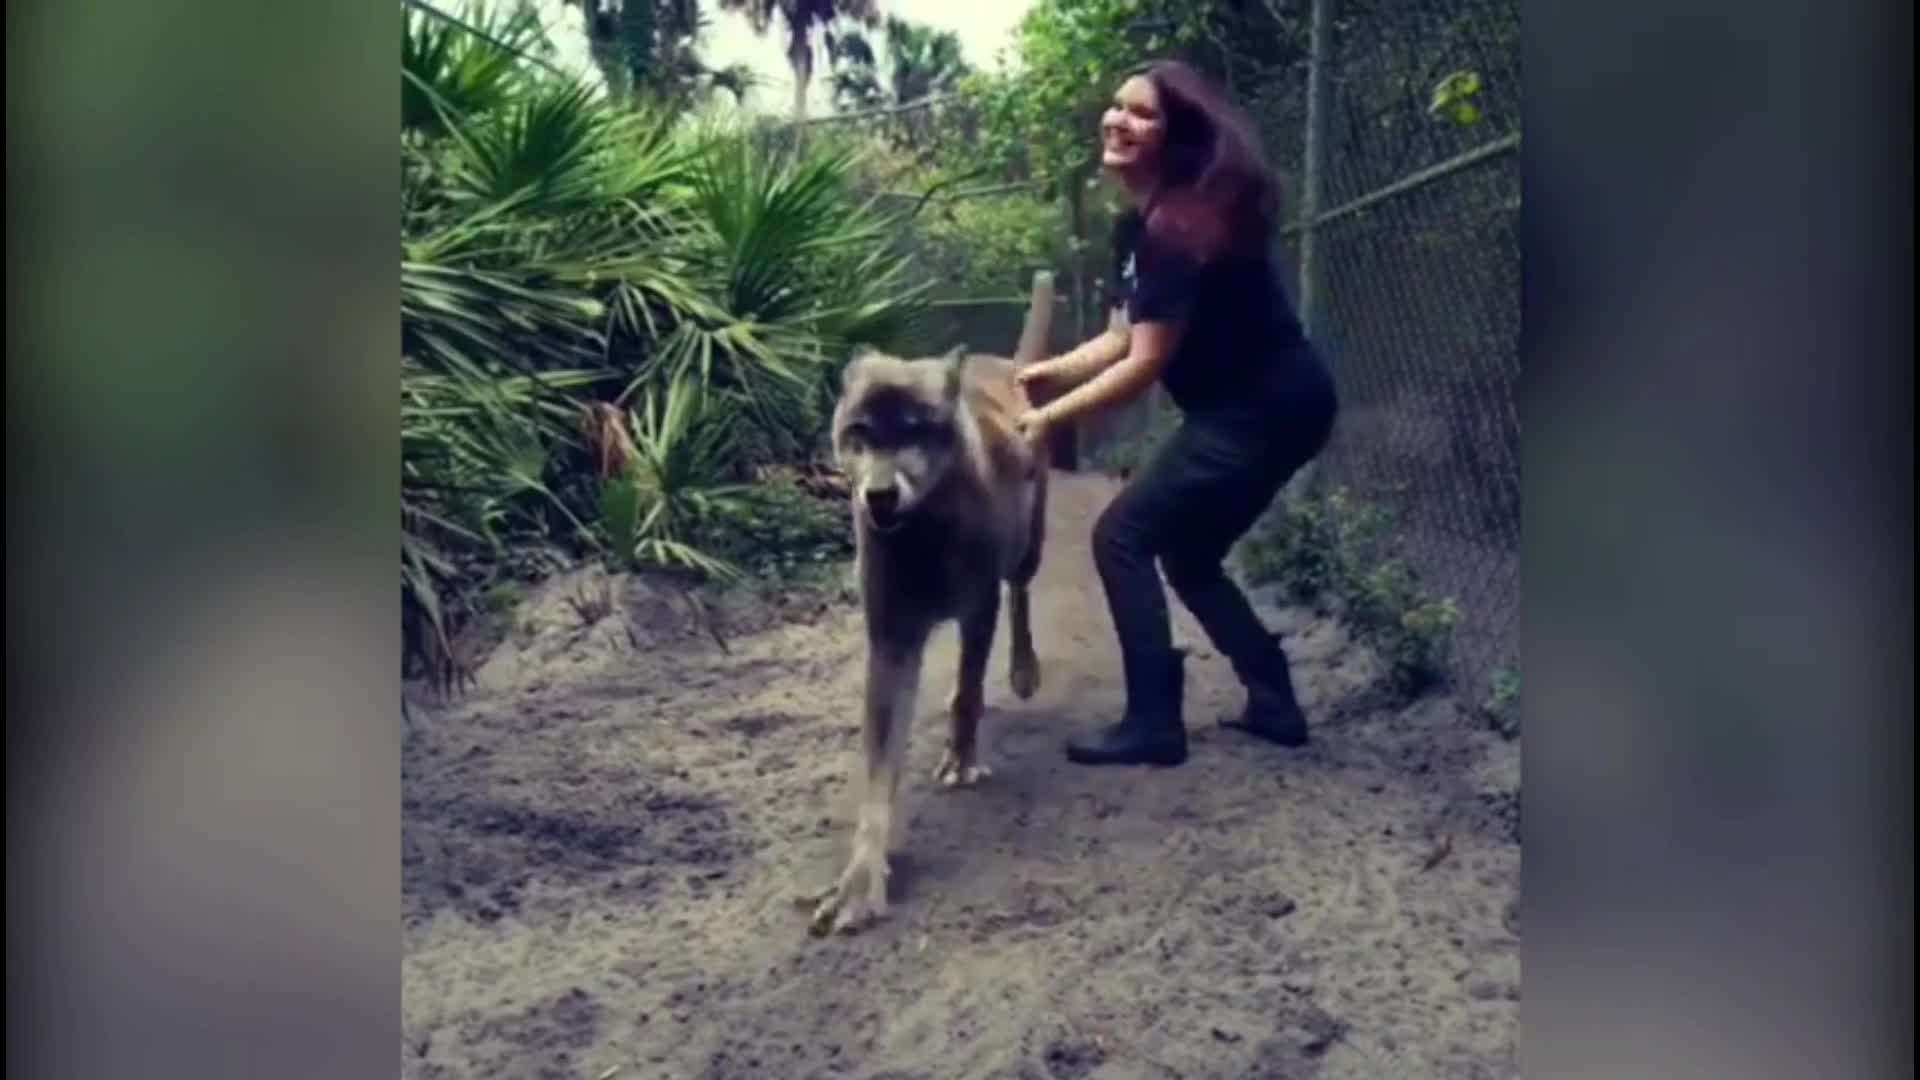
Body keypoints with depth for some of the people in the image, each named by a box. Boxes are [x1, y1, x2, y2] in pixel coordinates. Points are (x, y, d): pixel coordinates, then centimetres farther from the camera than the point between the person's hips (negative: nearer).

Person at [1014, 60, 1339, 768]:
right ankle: (1274, 704, 22)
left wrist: (1049, 417, -14)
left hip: (1260, 411, -10)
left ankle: (1152, 724, -1)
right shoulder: (1139, 223, 9)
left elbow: (1144, 364, -21)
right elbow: (1129, 336, 13)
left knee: (1122, 538, -7)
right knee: (1187, 554, 17)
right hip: (1265, 406, 10)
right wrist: (1050, 370, 1)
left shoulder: (1180, 226, -21)